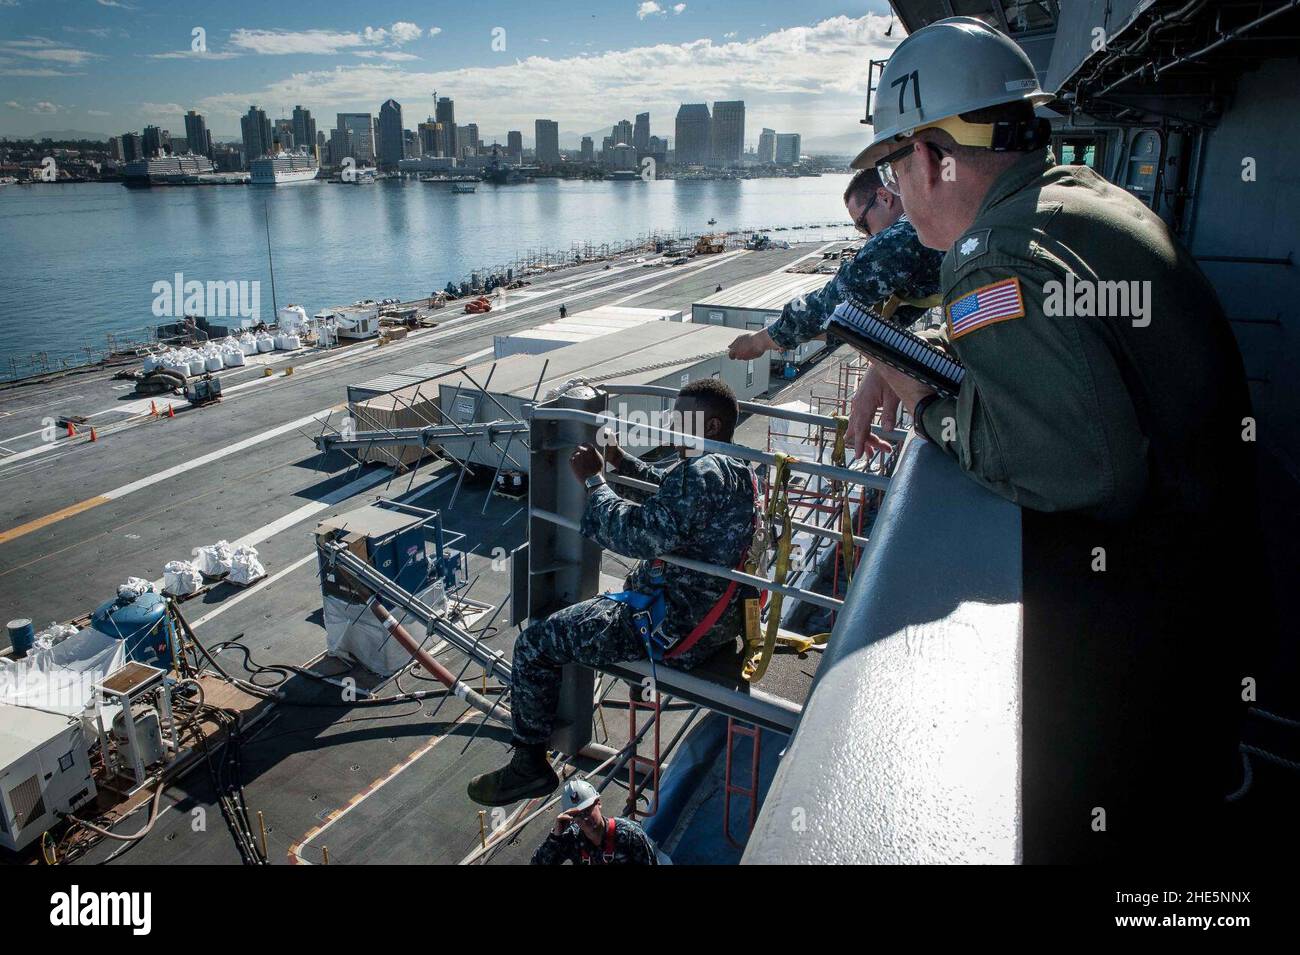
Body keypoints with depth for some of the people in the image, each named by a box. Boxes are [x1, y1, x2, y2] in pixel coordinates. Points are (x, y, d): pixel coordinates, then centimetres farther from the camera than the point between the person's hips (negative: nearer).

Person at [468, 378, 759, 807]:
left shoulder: (700, 474, -25)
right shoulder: (739, 470, 8)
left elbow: (639, 535, -30)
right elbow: (668, 488, 25)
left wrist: (593, 480, -18)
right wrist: (623, 461, 13)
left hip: (676, 627, -10)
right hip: (719, 615, 10)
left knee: (533, 645, -4)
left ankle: (530, 764, 11)